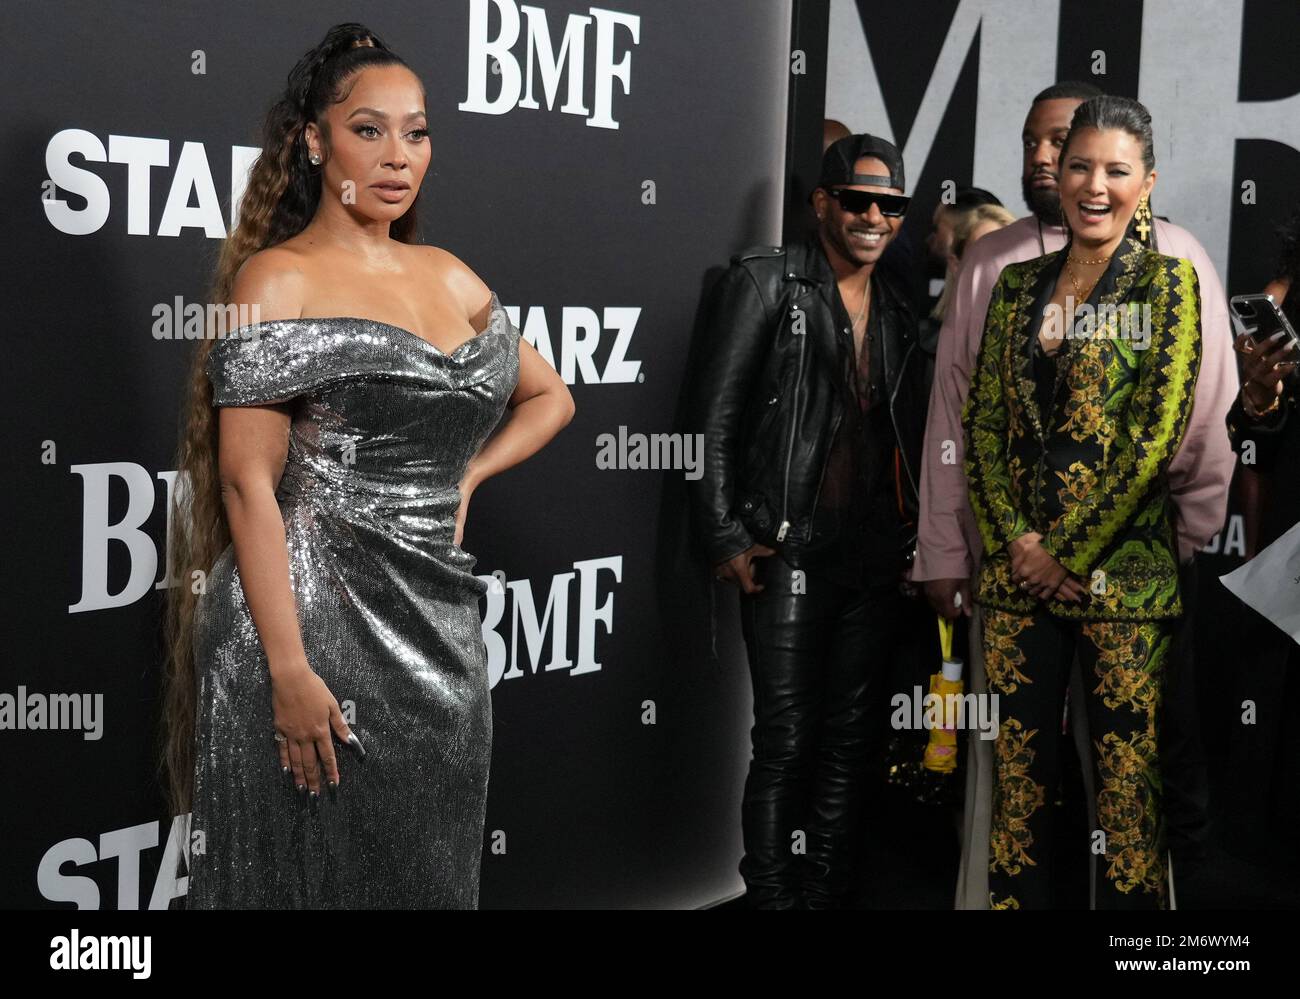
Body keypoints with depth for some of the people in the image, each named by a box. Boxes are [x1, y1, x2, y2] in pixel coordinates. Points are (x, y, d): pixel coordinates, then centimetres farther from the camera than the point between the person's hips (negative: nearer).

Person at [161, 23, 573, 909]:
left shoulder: (448, 276, 12)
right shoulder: (278, 280, -6)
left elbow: (550, 396, 25)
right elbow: (247, 480, -13)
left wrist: (463, 480, 7)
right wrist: (289, 671, -20)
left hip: (440, 622, 6)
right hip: (314, 613, -6)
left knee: (430, 869, 13)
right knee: (321, 869, 4)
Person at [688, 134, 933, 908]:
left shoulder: (896, 309, 15)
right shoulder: (767, 282, -2)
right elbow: (715, 415, -6)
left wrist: (917, 539, 11)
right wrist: (726, 536, -11)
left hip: (877, 554, 6)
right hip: (792, 550, -5)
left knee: (851, 737, 9)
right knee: (787, 740, -5)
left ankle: (828, 891, 19)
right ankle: (771, 897, 7)